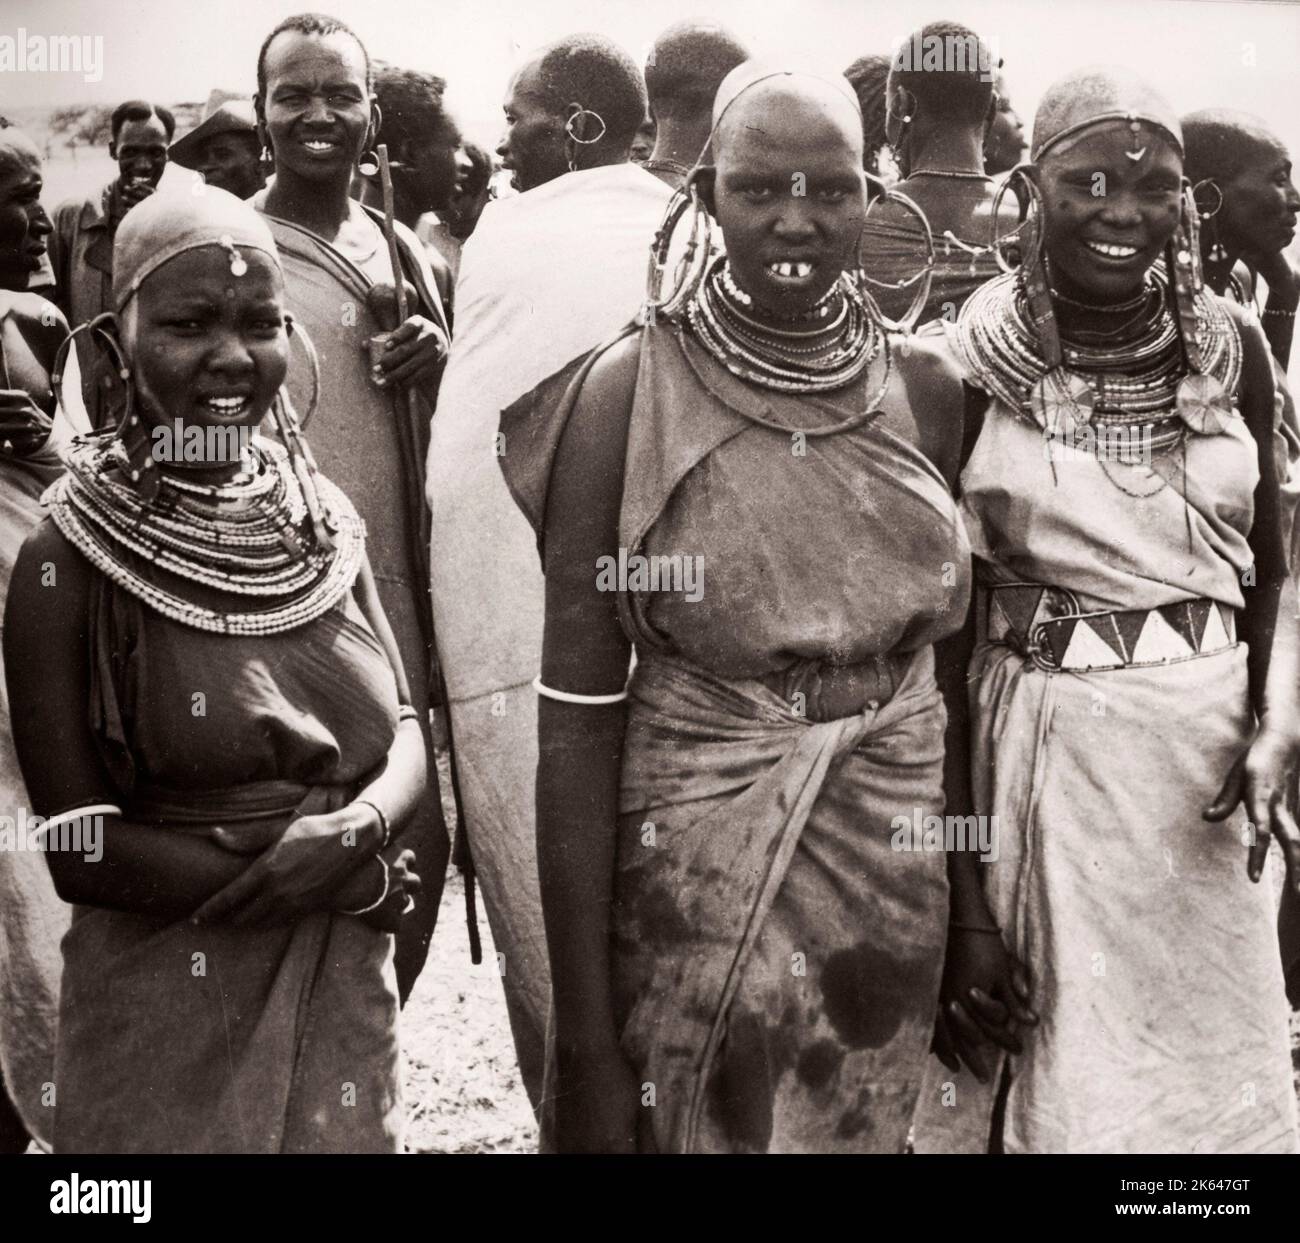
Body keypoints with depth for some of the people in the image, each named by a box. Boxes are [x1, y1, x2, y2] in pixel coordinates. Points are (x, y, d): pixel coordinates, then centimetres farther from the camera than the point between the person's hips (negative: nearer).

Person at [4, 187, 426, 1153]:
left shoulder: (320, 518, 1)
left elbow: (406, 730, 4)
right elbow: (79, 849, -15)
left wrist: (360, 825, -18)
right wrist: (346, 882, -15)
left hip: (349, 995, 5)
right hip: (173, 1013, -4)